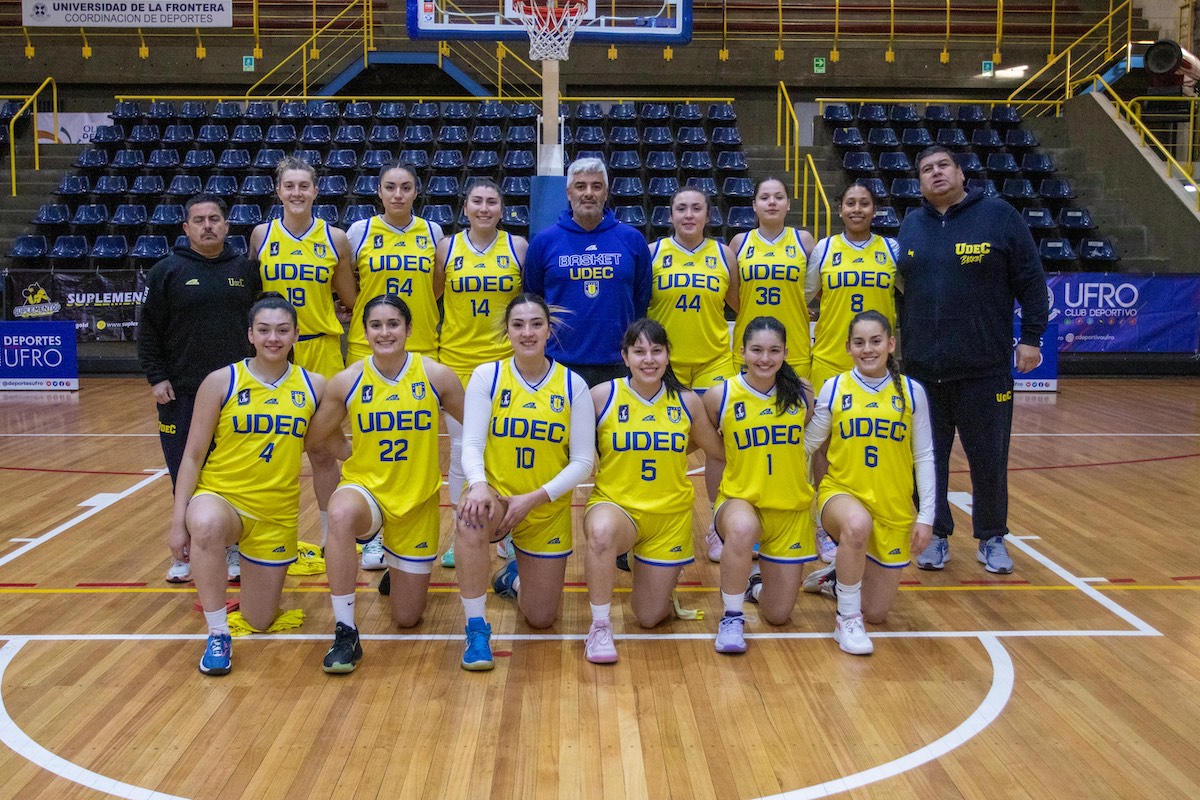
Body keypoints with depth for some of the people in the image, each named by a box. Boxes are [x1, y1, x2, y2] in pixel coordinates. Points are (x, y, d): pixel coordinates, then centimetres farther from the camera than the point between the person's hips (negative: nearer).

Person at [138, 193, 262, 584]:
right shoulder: (168, 271, -1)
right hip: (181, 393, -2)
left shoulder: (244, 269, 6)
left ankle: (232, 550, 19)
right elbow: (149, 329, 1)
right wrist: (156, 377, -6)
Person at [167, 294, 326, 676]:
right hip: (221, 496, -2)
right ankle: (218, 636, -22)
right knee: (205, 526, -41)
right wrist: (178, 521, -10)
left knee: (260, 621, 9)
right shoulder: (221, 382, -8)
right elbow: (192, 455, -6)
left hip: (278, 513, 3)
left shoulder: (314, 386, -2)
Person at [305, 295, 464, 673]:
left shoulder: (437, 376, -10)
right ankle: (346, 633, -27)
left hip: (418, 500, 1)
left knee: (408, 617, 7)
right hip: (366, 487, -1)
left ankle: (397, 569, 44)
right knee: (341, 514, -41)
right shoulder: (347, 381, -8)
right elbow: (319, 435, 7)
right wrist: (359, 456, -2)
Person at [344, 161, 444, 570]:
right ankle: (373, 536, 12)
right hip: (368, 349, -1)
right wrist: (366, 314, 1)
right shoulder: (360, 231, 2)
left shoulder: (432, 232, 5)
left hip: (421, 350, 1)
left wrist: (414, 311, 4)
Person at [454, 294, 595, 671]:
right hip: (496, 495, -1)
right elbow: (471, 443, -10)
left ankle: (514, 576, 43)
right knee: (471, 517, -40)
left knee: (541, 619, 6)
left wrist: (535, 498, -18)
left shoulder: (572, 384, -5)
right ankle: (477, 628, -24)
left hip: (548, 510, 1)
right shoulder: (487, 375, -5)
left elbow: (583, 461, -5)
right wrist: (478, 485, -31)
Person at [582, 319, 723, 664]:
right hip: (615, 505, -2)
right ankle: (600, 627, -18)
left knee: (650, 617, 7)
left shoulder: (687, 401, -2)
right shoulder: (602, 396, -9)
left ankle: (652, 568, 42)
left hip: (670, 515, 3)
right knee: (601, 531, -40)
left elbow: (720, 451, 11)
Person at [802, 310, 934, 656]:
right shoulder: (834, 388, -3)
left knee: (876, 613, 4)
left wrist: (926, 516, -2)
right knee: (857, 523, -41)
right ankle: (847, 618, -19)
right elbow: (807, 445, 4)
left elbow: (924, 456, 1)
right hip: (841, 493, -2)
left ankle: (835, 578, 38)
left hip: (894, 508, 2)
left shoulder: (911, 391, -2)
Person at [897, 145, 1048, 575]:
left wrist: (1031, 336, -5)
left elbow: (1031, 281, -1)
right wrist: (898, 345, 14)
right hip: (922, 369, 3)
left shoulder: (999, 216, -2)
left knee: (989, 458, 6)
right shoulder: (911, 225, 9)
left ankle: (992, 539, 23)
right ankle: (936, 535, 24)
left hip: (984, 369, -3)